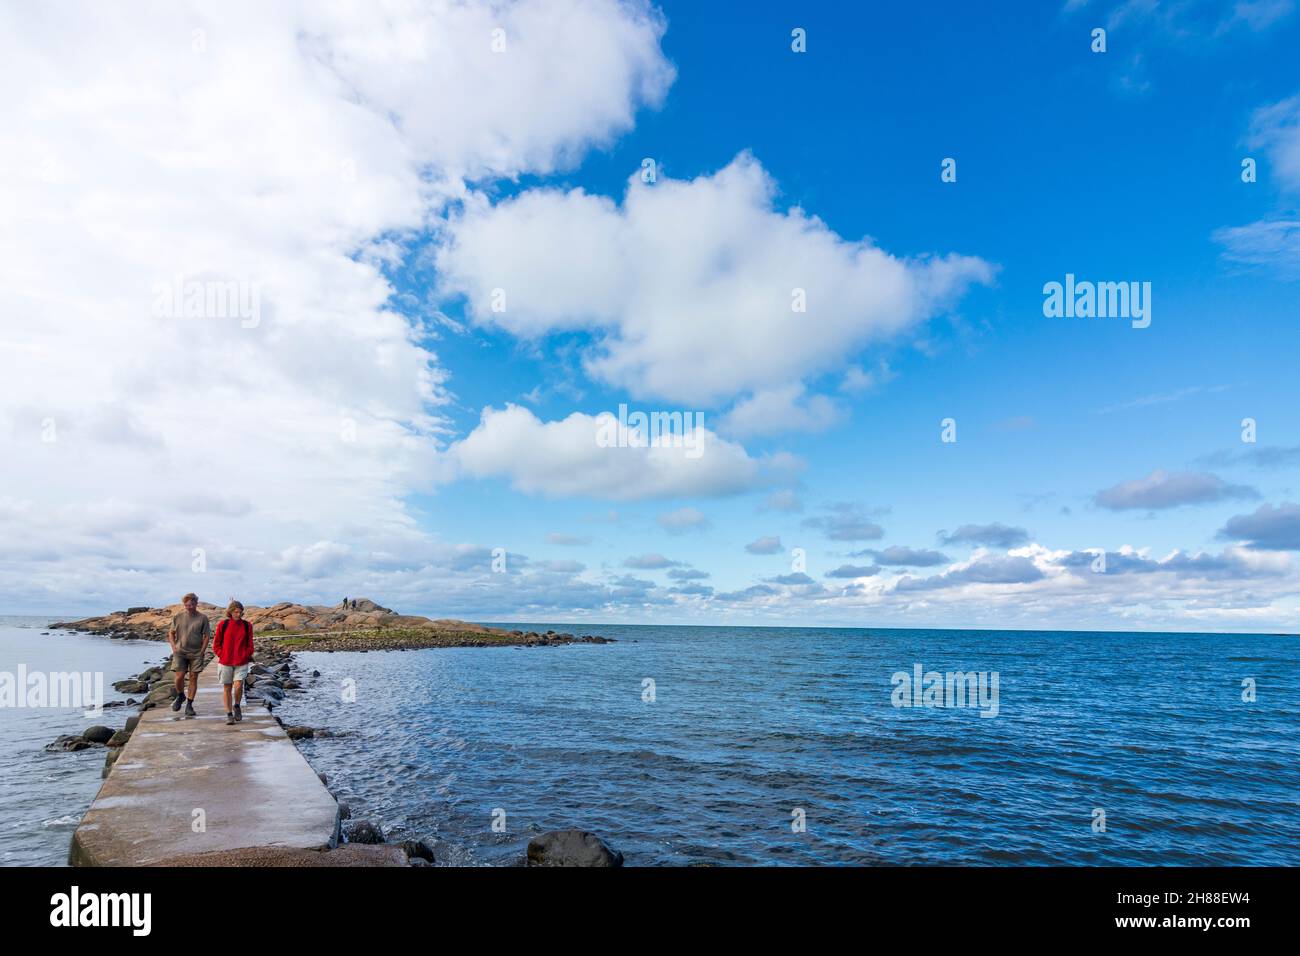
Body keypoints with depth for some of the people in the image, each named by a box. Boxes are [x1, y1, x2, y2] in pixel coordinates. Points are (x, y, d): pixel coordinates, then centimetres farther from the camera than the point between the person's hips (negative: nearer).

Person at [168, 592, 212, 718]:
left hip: (196, 653, -1)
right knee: (179, 677, -6)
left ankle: (189, 705, 9)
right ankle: (180, 696, 23)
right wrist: (174, 648, 0)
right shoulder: (178, 617, 4)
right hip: (180, 652, 1)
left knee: (193, 678, 1)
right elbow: (171, 633, 13)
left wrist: (202, 651, -5)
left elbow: (207, 636, 2)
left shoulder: (203, 618, 0)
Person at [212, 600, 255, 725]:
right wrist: (222, 655, -3)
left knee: (238, 686, -12)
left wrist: (246, 656, 0)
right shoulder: (223, 625, 0)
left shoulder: (247, 626, 3)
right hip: (225, 662, 0)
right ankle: (229, 714, 16)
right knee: (227, 688, 6)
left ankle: (237, 706, 16)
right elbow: (216, 643, 6)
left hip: (242, 662, 0)